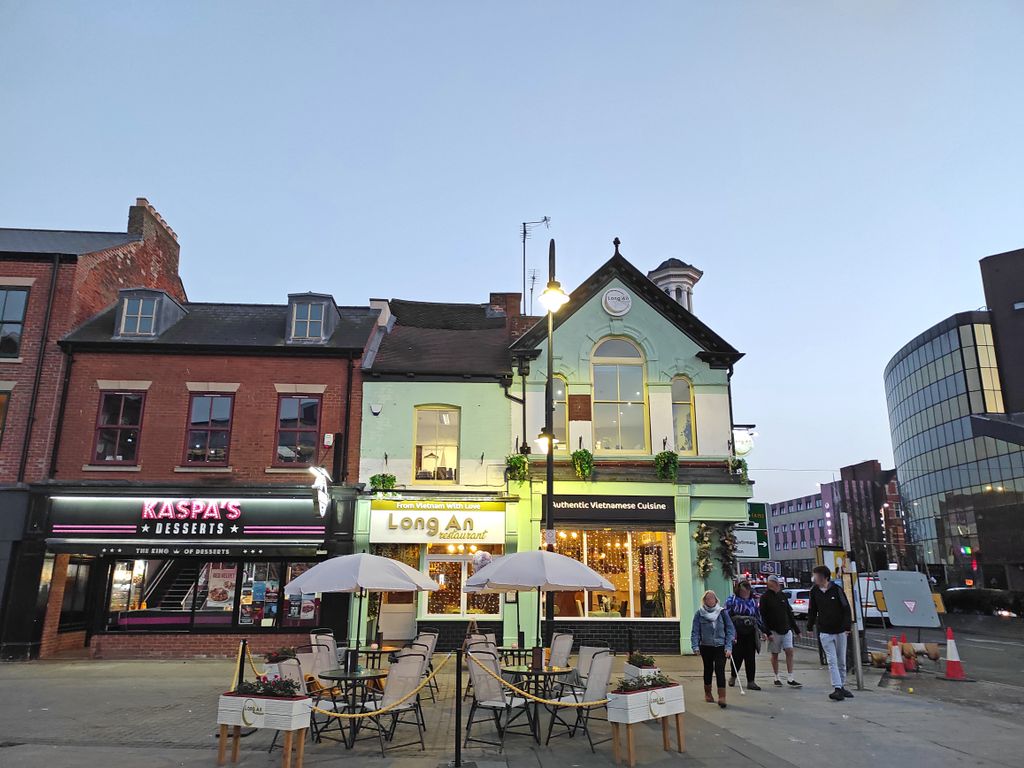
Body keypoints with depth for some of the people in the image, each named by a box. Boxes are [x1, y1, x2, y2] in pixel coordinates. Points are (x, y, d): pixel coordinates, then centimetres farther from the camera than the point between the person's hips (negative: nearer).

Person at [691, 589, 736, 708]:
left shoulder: (722, 612, -2)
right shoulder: (699, 613, -1)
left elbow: (730, 629, -1)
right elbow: (695, 631, -1)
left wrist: (728, 647, -8)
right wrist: (695, 646, -11)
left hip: (720, 646, -1)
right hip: (706, 647, 1)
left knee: (720, 671, -11)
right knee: (708, 669, 15)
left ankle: (722, 697, -8)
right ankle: (707, 693, 32)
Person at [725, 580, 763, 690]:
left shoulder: (753, 601, 15)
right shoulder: (732, 600, 0)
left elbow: (758, 617, 22)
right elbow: (726, 615, -4)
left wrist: (763, 629, 17)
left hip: (750, 634, 4)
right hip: (737, 633, -3)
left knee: (751, 658, 1)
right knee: (737, 656, 2)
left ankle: (751, 682, 8)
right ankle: (733, 676, 26)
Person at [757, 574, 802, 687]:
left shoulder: (782, 595, 8)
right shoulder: (765, 597, -8)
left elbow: (789, 613, 14)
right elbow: (763, 617, -10)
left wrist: (796, 629, 12)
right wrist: (768, 633, -16)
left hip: (786, 630, 4)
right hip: (774, 631, -4)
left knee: (789, 652, -4)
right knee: (775, 655, 5)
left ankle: (791, 679, 1)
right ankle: (776, 678, 17)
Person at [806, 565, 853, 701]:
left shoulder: (836, 589, -10)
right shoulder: (814, 591, -1)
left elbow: (846, 608, -6)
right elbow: (812, 611, 9)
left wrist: (846, 626, -12)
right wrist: (810, 626, 8)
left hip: (840, 631, -1)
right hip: (825, 632, 1)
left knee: (841, 661, 10)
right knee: (832, 661, -7)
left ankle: (842, 687, 23)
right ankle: (837, 689, -10)